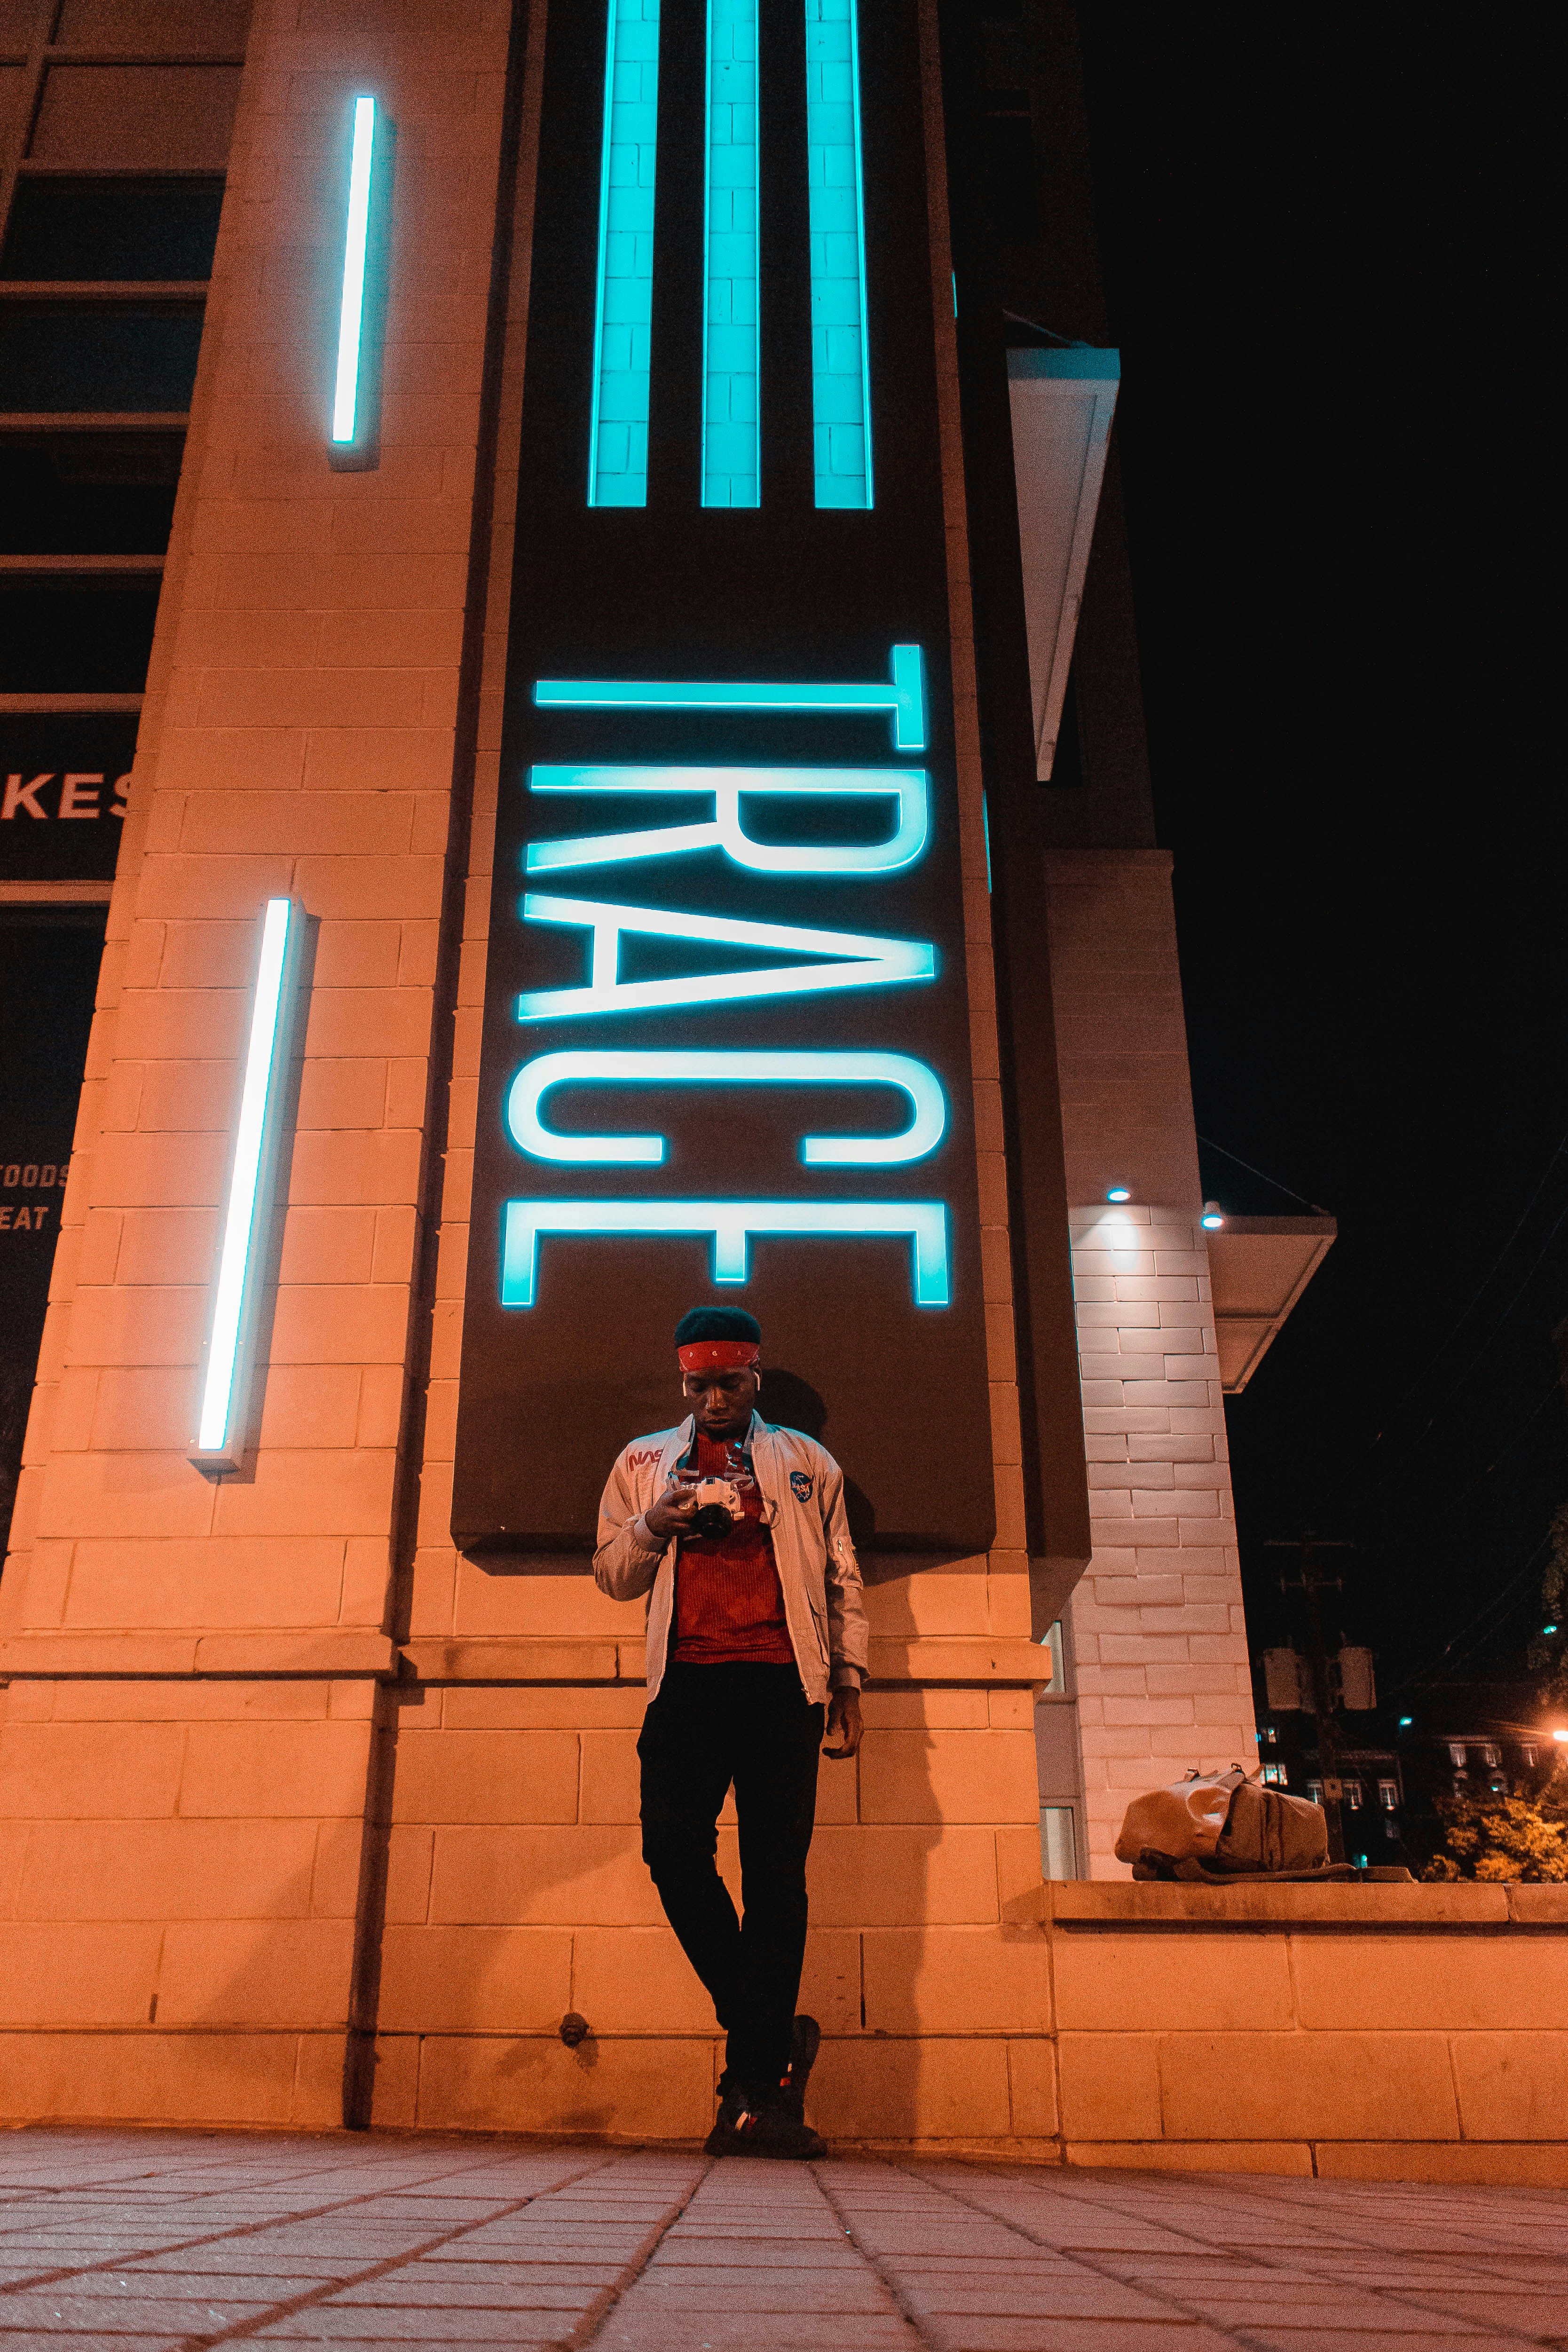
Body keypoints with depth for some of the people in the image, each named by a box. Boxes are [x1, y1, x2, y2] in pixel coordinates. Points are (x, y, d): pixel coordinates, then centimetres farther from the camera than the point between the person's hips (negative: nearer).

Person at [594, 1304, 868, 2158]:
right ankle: (772, 2040, 9)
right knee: (675, 1851, -12)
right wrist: (654, 1525, -4)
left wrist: (848, 1681, 9)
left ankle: (752, 2089, 1)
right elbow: (612, 1576, 16)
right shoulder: (643, 1462, 18)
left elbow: (842, 1581, 18)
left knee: (776, 1872, -5)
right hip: (687, 1679, 1)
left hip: (781, 1680, -1)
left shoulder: (807, 1462, 17)